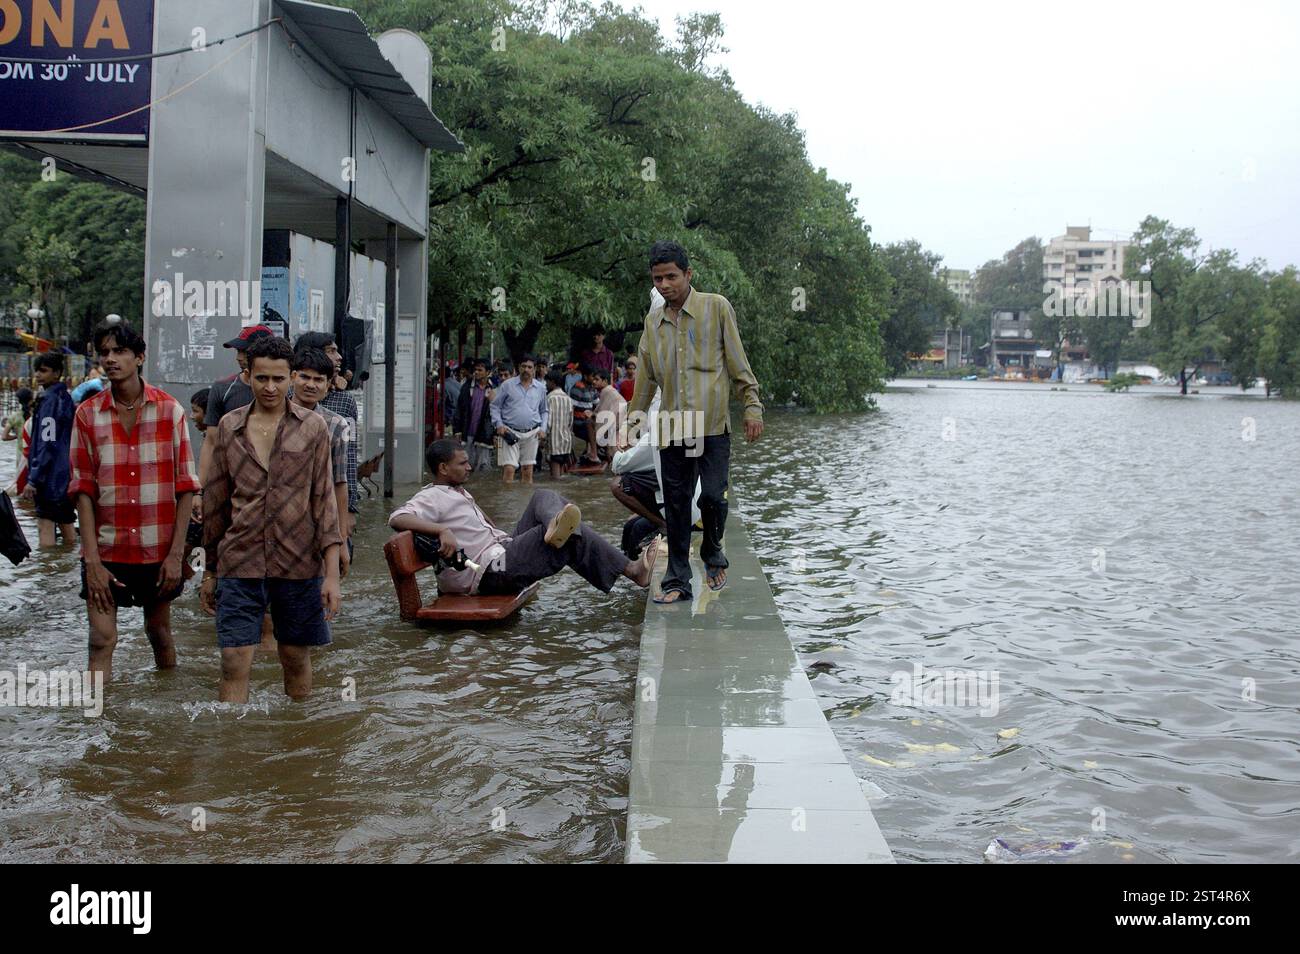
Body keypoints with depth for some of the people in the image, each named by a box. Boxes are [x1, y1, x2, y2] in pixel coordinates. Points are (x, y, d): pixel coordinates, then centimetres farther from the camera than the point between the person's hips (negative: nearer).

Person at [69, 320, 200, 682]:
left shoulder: (170, 410, -3)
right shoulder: (88, 414, -1)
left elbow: (184, 487, -3)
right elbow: (84, 489, -3)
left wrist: (176, 554, -8)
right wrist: (92, 560, -10)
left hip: (159, 549, 0)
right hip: (106, 549, 0)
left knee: (159, 632, 14)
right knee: (102, 640, -4)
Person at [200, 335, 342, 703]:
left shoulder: (313, 427, 1)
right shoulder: (229, 427, 6)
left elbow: (325, 500, -1)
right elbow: (215, 501, 12)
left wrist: (332, 573, -7)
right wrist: (209, 573, 13)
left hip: (299, 564, -1)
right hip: (239, 565, 1)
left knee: (297, 659, 11)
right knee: (234, 665, -4)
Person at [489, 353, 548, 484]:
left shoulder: (540, 388, 9)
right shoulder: (507, 385, 0)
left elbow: (543, 411, 19)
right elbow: (495, 406, 4)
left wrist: (543, 429, 4)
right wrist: (499, 425, -9)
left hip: (532, 433, 3)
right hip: (510, 432, -3)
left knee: (528, 470, 9)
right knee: (509, 469, -11)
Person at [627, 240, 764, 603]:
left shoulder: (716, 307, 1)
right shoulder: (653, 321, 13)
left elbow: (738, 363, 2)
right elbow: (645, 379, 18)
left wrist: (752, 408, -3)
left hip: (713, 424, -3)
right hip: (672, 427, 4)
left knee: (713, 496, -8)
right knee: (676, 507, 4)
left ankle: (713, 555, 20)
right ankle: (677, 581, 11)